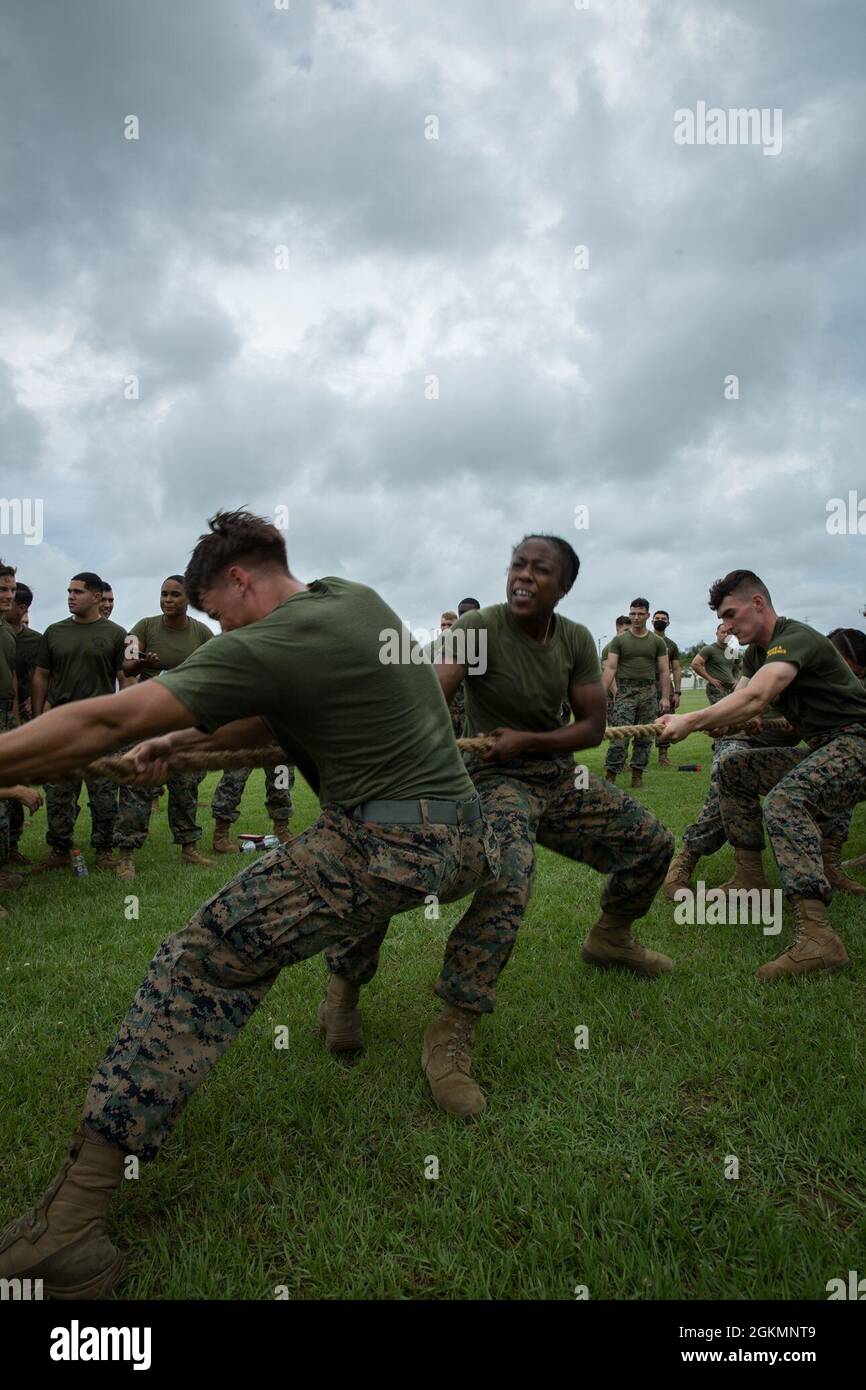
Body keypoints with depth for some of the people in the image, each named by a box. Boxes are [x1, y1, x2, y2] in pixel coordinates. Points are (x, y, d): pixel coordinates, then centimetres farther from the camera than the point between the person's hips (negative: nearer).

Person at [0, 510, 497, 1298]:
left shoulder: (265, 644, -11)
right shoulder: (359, 598, 13)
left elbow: (110, 721, -12)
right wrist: (188, 740, 19)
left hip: (382, 853, -8)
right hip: (466, 840, 8)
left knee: (200, 969, -4)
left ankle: (75, 1220, -3)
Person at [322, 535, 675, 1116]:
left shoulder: (577, 639, 1)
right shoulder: (480, 627, -16)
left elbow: (594, 727, 0)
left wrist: (525, 740, -16)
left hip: (560, 775, 7)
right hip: (499, 779, -6)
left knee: (654, 842, 10)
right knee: (506, 883, -34)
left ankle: (610, 938, 38)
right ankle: (451, 1035, -24)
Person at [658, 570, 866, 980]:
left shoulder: (795, 639, -18)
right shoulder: (758, 651, 14)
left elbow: (754, 699, -33)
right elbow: (741, 702, 5)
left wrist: (692, 721, -29)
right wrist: (686, 721, -13)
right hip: (822, 748, 10)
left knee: (784, 800, -33)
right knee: (733, 767, 11)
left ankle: (817, 937, -42)